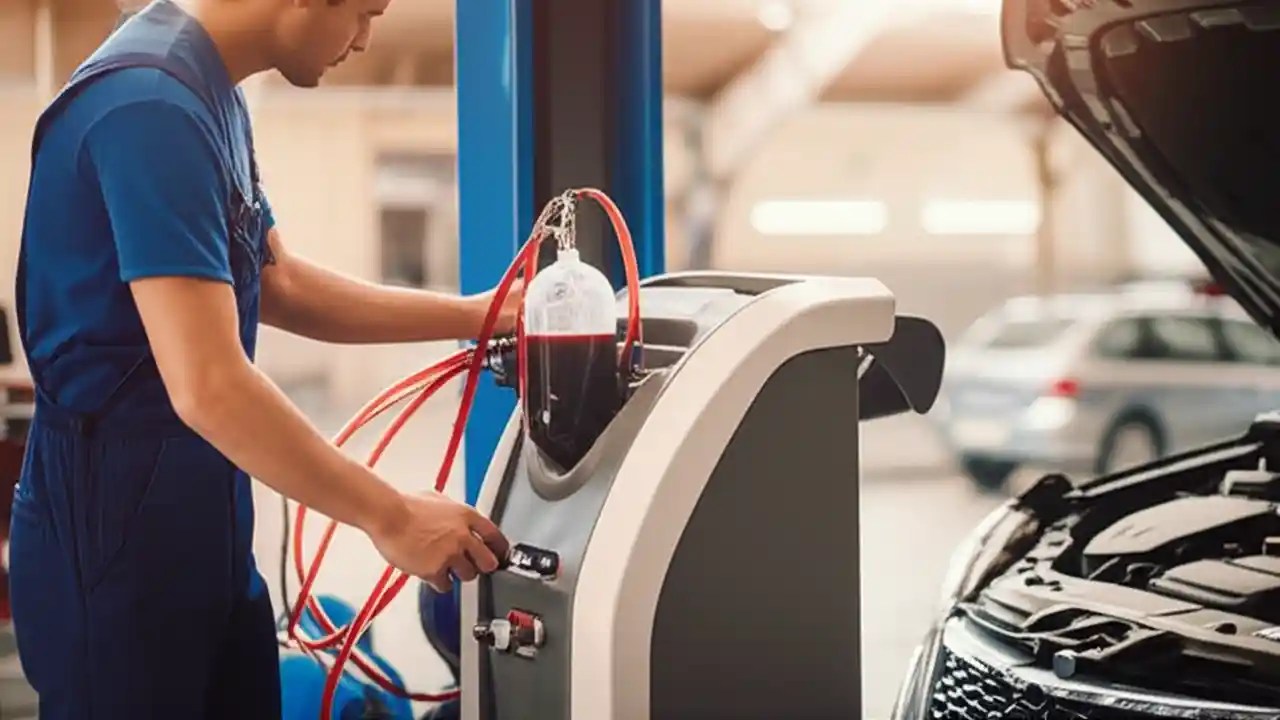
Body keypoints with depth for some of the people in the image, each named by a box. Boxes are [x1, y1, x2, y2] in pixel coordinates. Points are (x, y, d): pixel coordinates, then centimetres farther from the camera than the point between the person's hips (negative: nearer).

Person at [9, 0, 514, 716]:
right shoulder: (153, 105, -23)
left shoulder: (205, 91, 9)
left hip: (199, 513, 9)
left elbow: (278, 285, 18)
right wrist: (390, 517, -21)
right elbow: (207, 388, -28)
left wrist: (471, 315, 15)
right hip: (117, 521, -9)